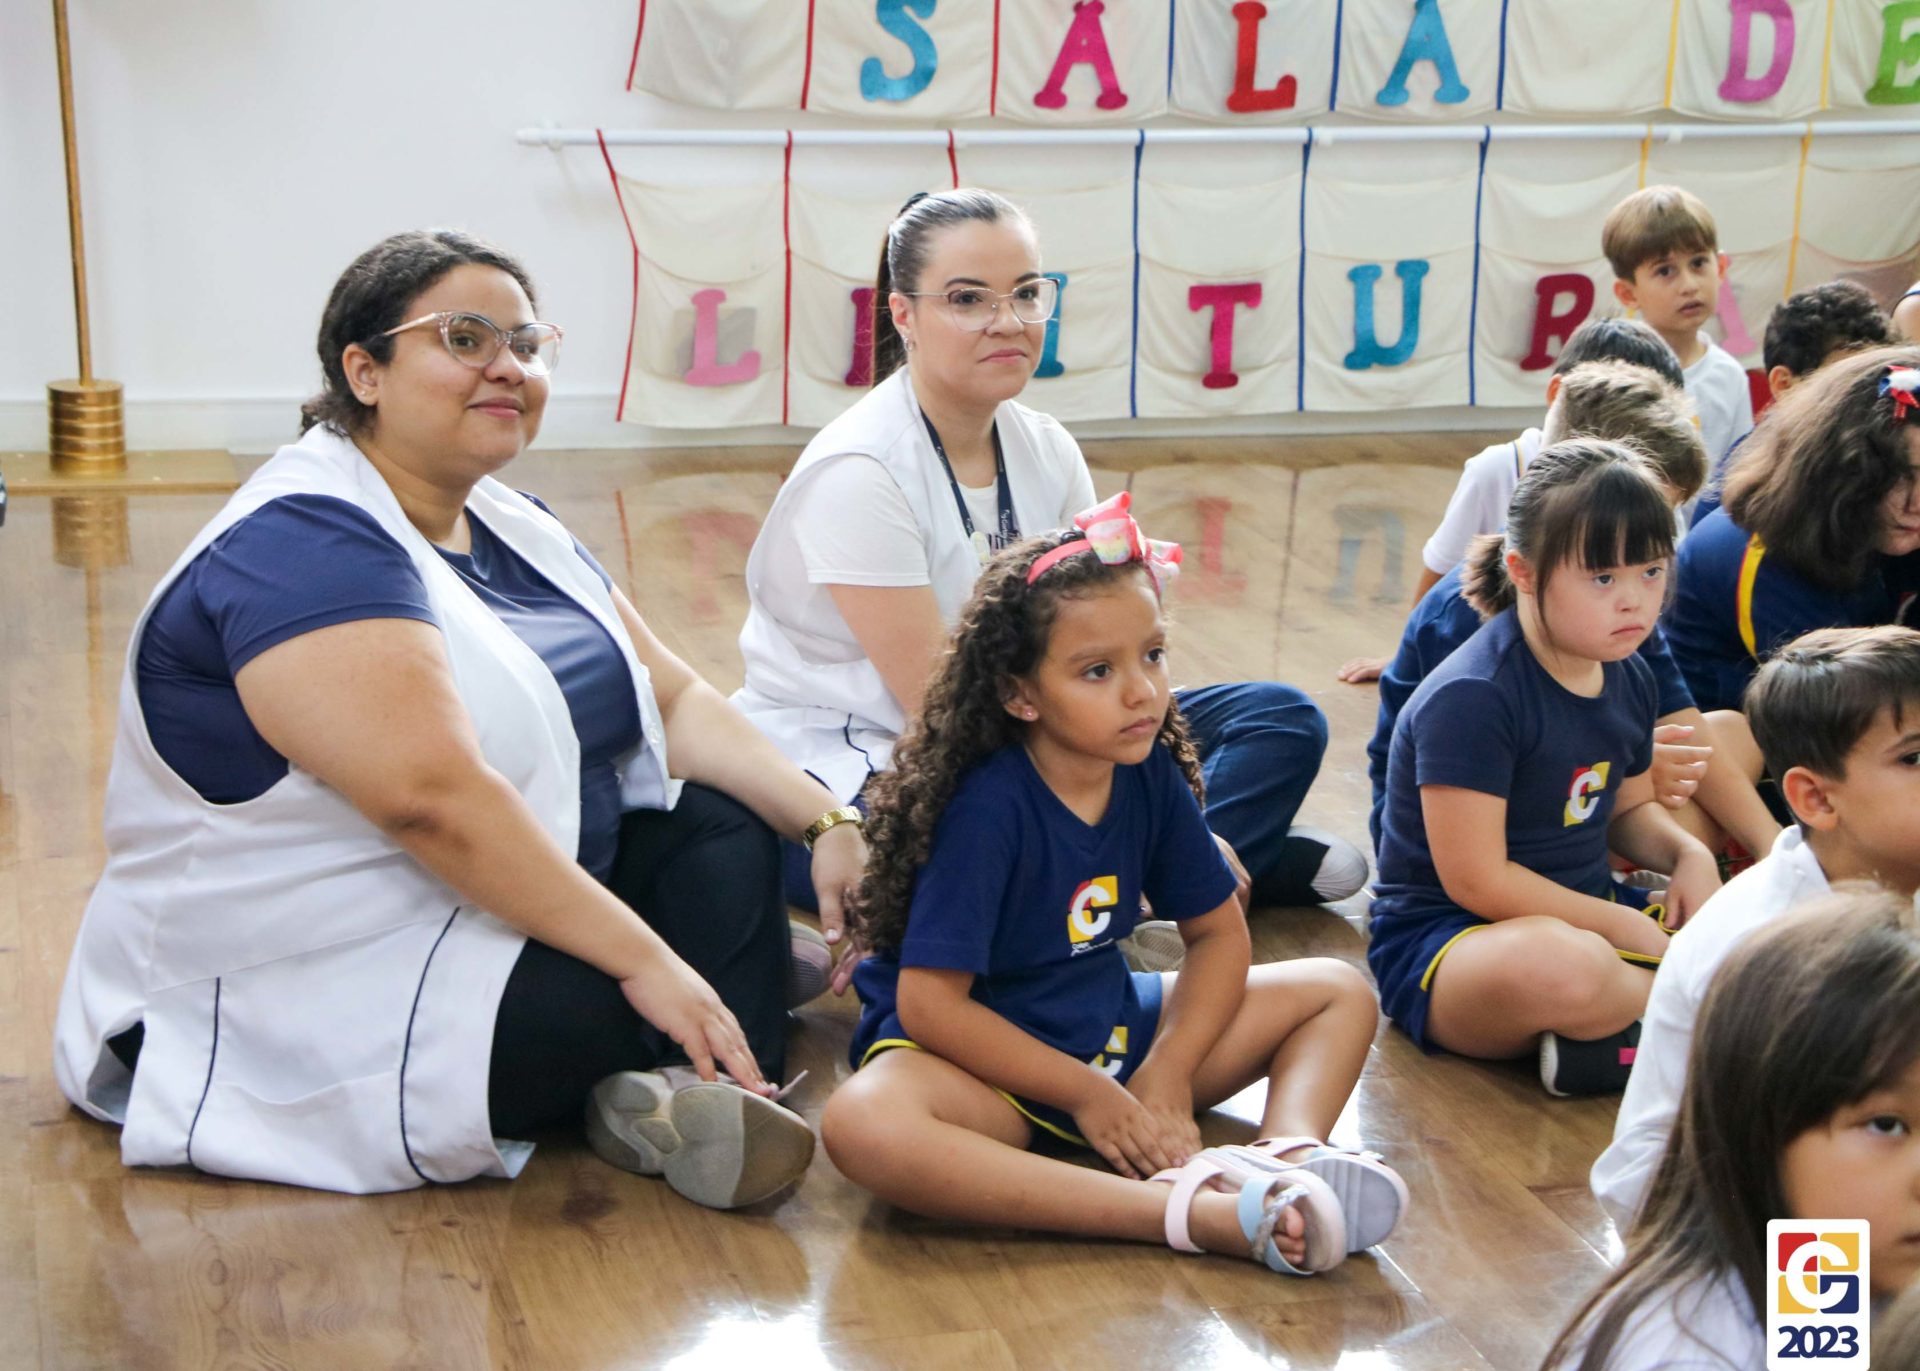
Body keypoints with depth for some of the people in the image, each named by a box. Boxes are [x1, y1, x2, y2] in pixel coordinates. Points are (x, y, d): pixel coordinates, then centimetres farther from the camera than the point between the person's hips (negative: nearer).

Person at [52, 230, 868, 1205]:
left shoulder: (509, 528, 11)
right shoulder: (302, 543, -20)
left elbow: (671, 700, 9)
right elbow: (435, 796, -30)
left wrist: (824, 823, -6)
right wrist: (645, 960, -29)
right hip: (320, 993, -10)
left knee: (727, 828, -3)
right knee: (630, 1012, -32)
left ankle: (707, 1088, -22)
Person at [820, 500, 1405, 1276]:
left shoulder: (1153, 777, -4)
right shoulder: (988, 806, -22)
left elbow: (1219, 933, 6)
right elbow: (928, 1003, -23)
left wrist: (1168, 1071, -10)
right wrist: (1085, 1093, -17)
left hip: (1110, 1031, 7)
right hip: (986, 1060, -7)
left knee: (1339, 992, 2)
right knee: (862, 1124, -40)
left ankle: (1287, 1153, -30)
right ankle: (1188, 1212, -47)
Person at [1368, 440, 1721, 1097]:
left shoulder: (1629, 679, 5)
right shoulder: (1470, 697, -22)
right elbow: (1476, 881, -22)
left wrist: (1688, 853, -1)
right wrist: (1618, 925, -15)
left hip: (1584, 909, 8)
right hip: (1438, 941, -8)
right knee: (1564, 967, -41)